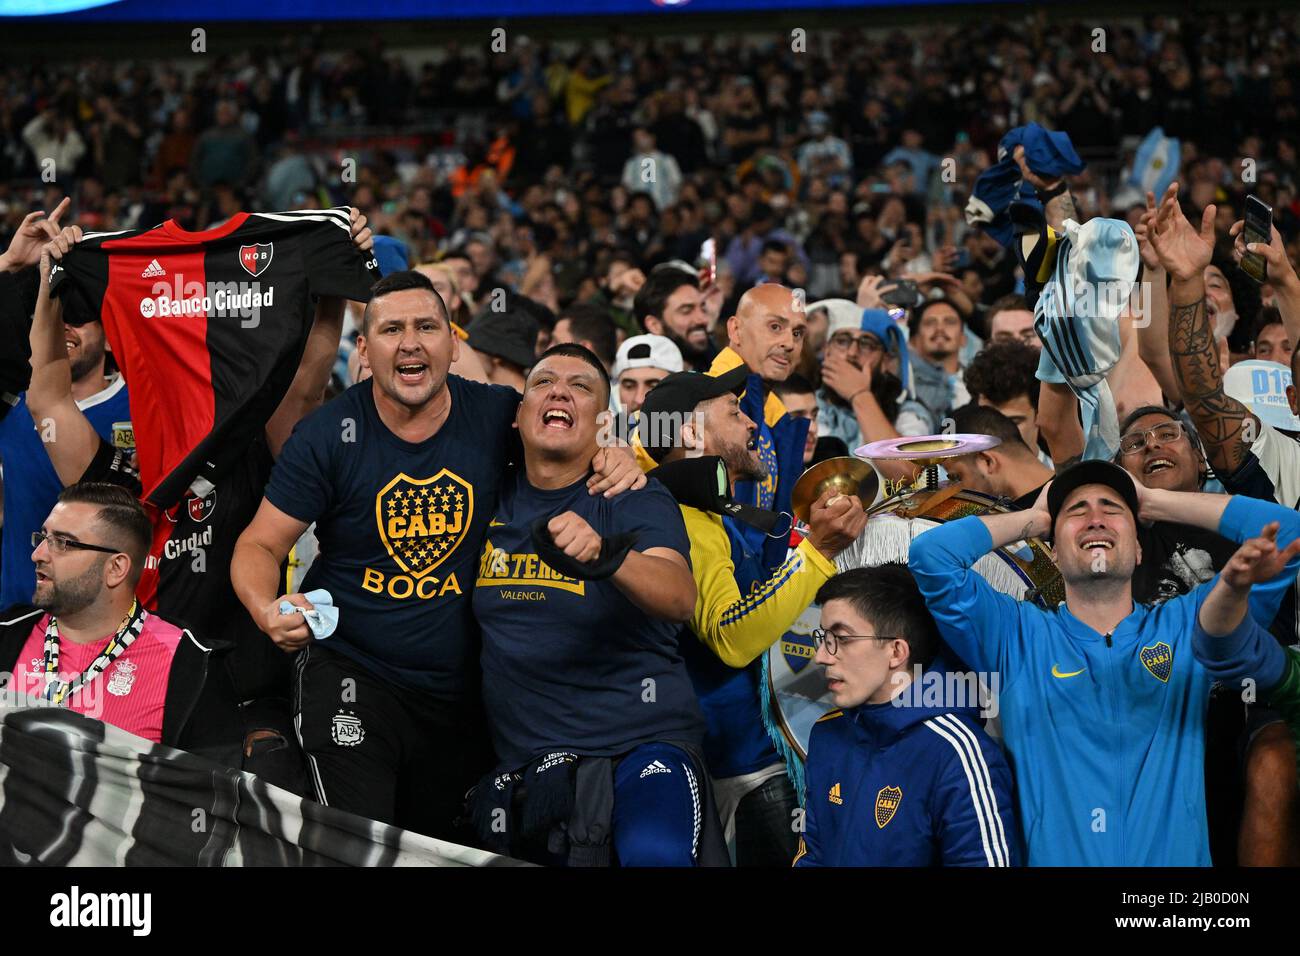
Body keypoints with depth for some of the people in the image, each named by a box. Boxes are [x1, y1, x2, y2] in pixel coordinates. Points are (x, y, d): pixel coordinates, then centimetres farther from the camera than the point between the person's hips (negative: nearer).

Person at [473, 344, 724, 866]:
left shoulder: (636, 497, -2)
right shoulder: (492, 500, 9)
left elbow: (679, 598, -21)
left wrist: (606, 554, -42)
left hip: (645, 738, -4)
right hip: (525, 757, 4)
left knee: (655, 855, -32)